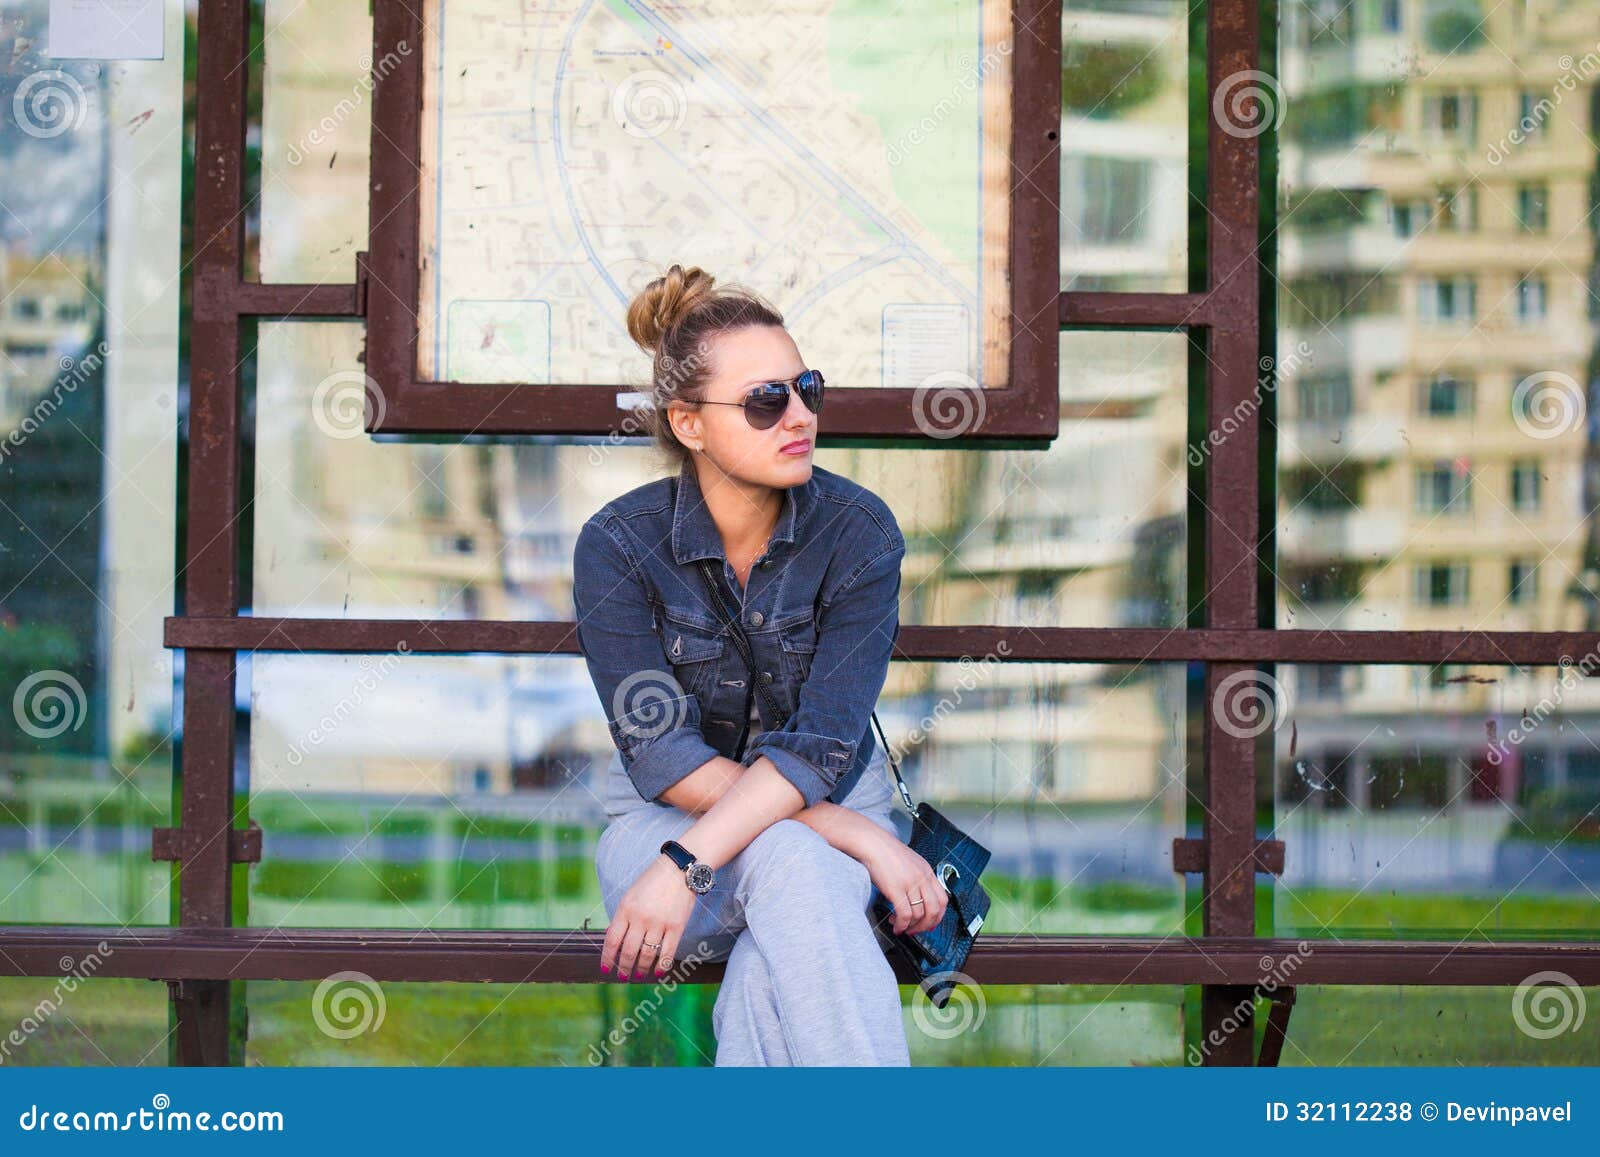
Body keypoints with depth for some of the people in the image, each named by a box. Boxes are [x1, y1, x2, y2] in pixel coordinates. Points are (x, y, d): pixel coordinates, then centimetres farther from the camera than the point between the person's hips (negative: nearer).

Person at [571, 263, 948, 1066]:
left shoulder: (859, 531, -11)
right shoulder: (618, 546, -13)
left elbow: (821, 745, -19)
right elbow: (661, 759, -17)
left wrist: (686, 865, -34)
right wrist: (859, 835, -26)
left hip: (830, 803, 1)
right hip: (667, 816, -1)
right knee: (788, 857, -36)